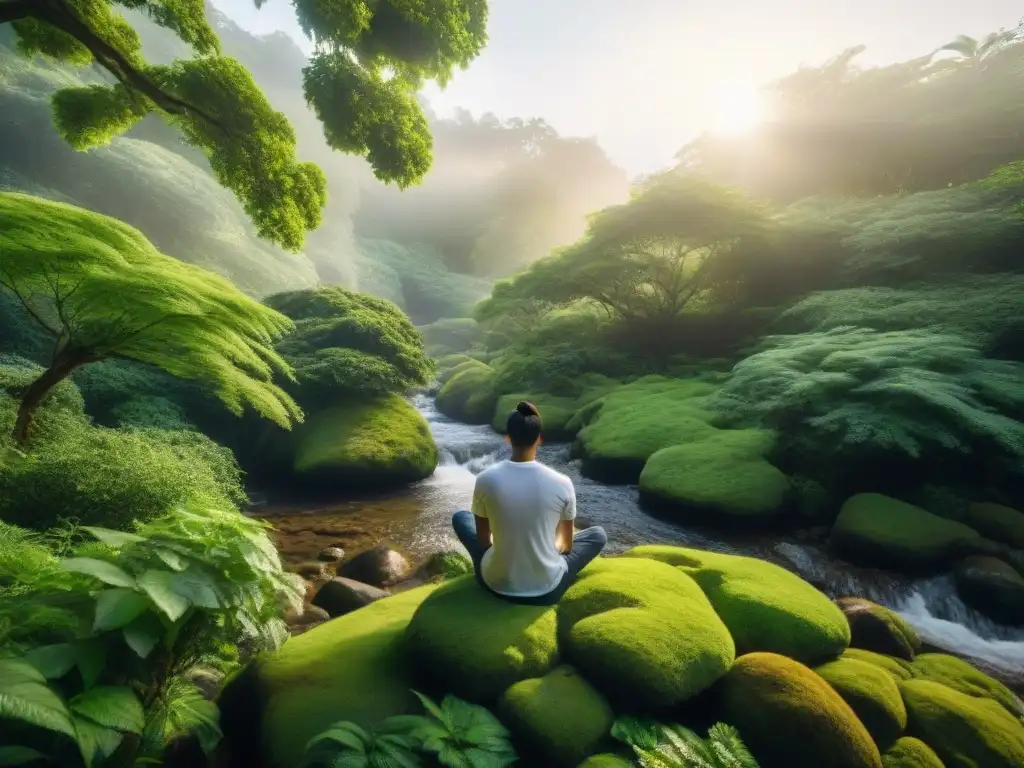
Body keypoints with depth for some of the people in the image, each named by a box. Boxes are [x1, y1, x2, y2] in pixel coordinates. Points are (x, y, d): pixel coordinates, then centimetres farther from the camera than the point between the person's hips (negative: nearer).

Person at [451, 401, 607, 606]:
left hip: (496, 584, 1)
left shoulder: (486, 479, -14)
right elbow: (566, 544, 2)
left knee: (460, 517, 24)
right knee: (598, 534, 25)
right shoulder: (562, 483, -14)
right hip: (547, 590, 0)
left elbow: (483, 540, 0)